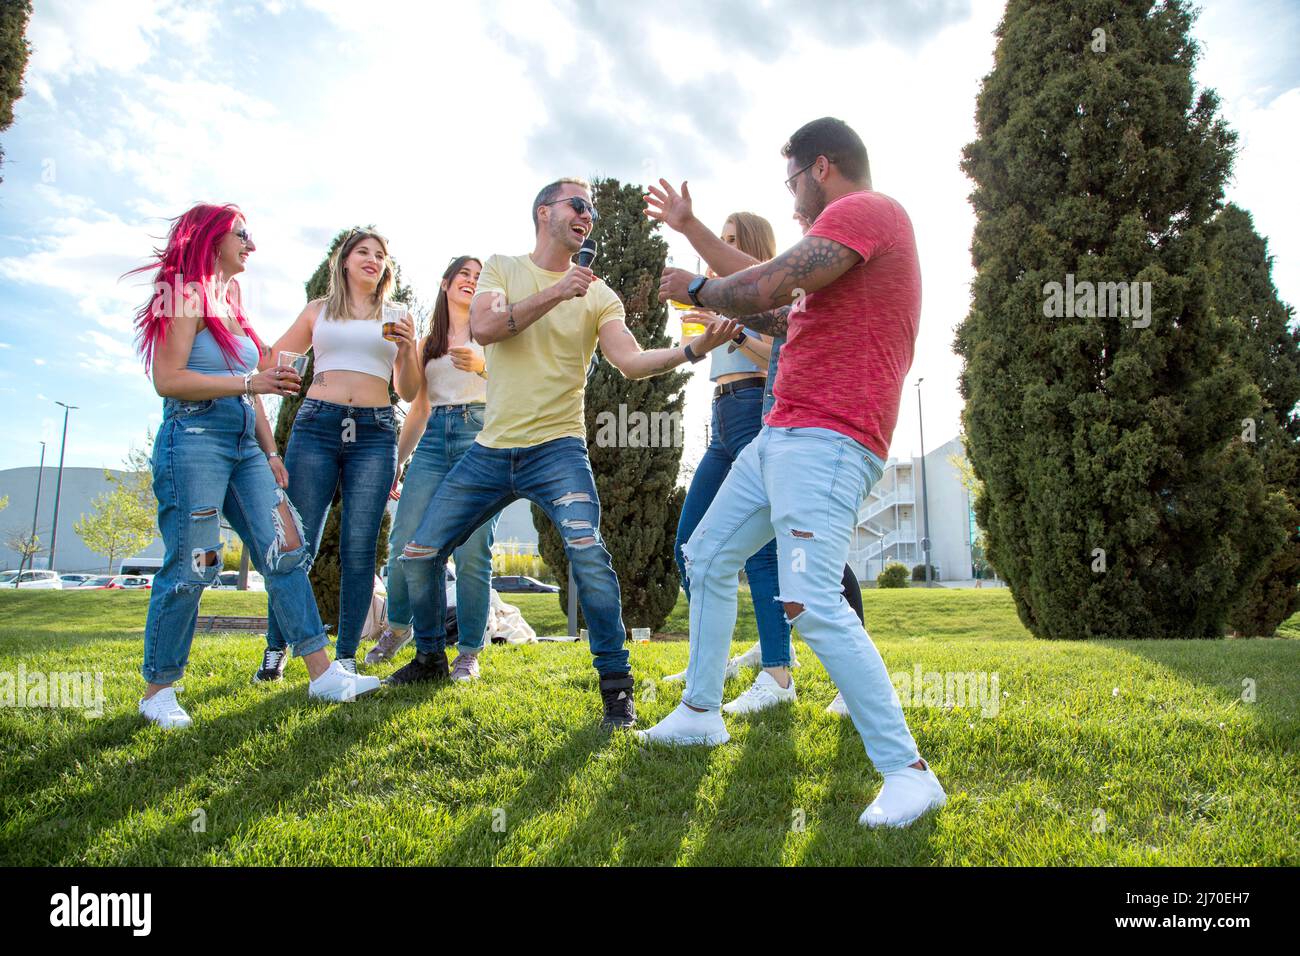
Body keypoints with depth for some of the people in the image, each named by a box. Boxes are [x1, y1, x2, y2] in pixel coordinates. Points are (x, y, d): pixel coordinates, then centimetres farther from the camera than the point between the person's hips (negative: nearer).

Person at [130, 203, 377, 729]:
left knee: (287, 551, -3)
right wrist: (250, 382, -19)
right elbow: (168, 378, -13)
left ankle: (324, 674, -4)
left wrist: (271, 453, 17)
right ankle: (158, 691, 10)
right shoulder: (187, 296, -2)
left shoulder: (231, 305, 23)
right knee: (190, 567, -6)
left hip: (245, 446, 8)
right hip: (195, 439, -8)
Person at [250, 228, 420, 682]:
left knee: (359, 549, -4)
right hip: (317, 425, 0)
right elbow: (272, 360, 21)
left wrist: (407, 347, 0)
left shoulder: (396, 317, 18)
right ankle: (275, 650, 12)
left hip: (374, 432, 0)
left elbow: (408, 392, 15)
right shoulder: (318, 310, 18)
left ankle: (346, 656, 4)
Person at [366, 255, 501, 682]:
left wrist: (484, 367, -13)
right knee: (404, 545, -3)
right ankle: (397, 627, 23)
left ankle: (469, 654, 5)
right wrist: (394, 462, 16)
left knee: (472, 552, -7)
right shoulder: (427, 344, 22)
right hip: (433, 441, 3)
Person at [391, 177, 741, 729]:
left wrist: (693, 349, -27)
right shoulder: (501, 268, 7)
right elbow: (484, 328, -12)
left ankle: (617, 685, -10)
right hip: (491, 449, 3)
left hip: (557, 447, -2)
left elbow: (632, 362, -11)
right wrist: (555, 294, -21)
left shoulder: (597, 295, 3)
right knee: (420, 553, 7)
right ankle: (430, 657, 33)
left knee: (586, 551, -25)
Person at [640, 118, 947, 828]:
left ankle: (908, 772, -9)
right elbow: (793, 315, 26)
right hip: (781, 435, 11)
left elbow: (766, 289, -18)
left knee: (809, 602, -21)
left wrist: (696, 288, 0)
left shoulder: (866, 209, -9)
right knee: (708, 556, 17)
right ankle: (700, 713, 29)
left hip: (825, 442, -11)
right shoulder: (859, 224, 24)